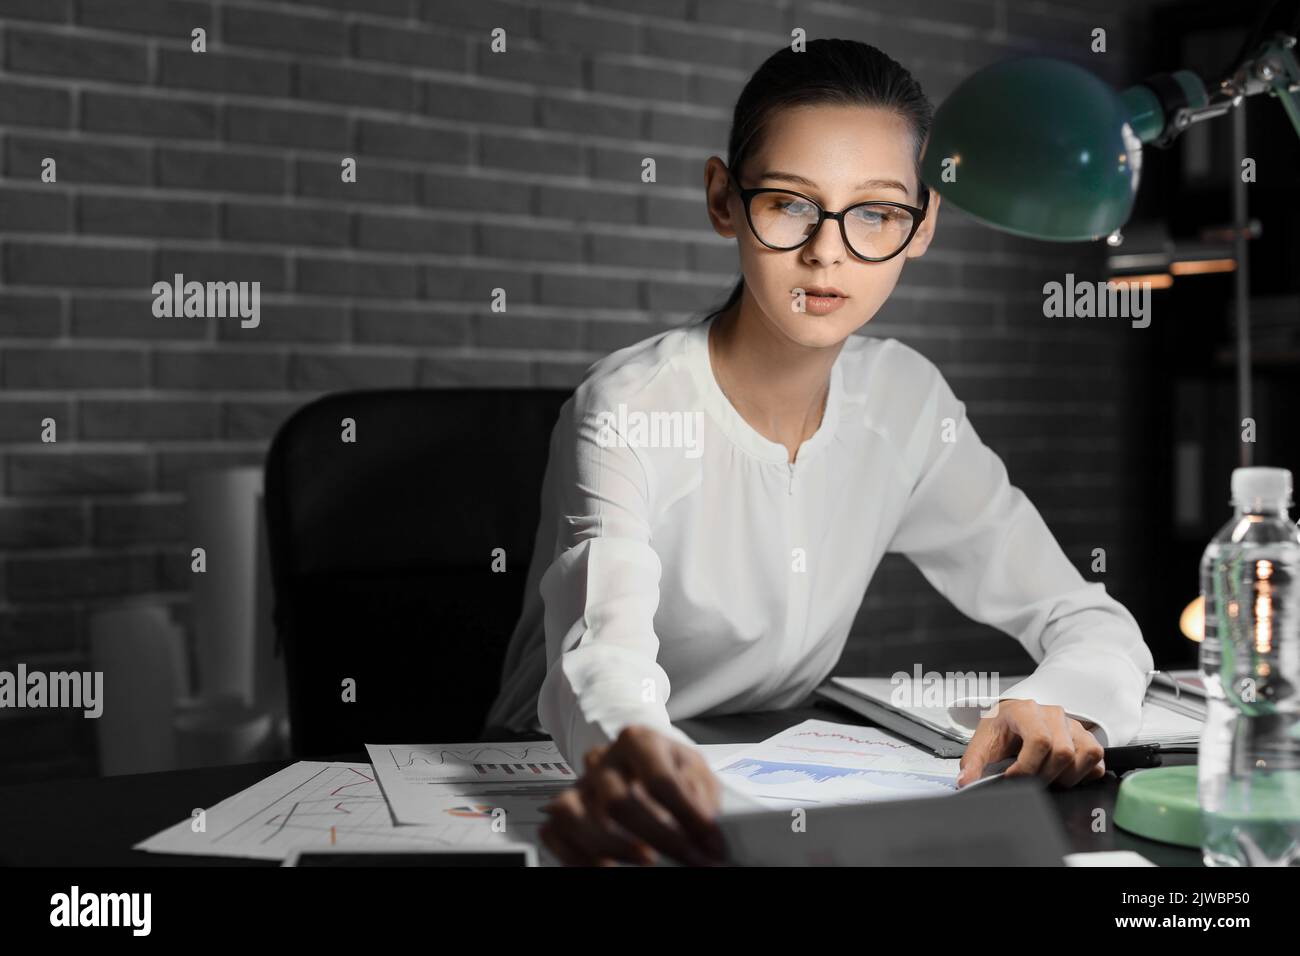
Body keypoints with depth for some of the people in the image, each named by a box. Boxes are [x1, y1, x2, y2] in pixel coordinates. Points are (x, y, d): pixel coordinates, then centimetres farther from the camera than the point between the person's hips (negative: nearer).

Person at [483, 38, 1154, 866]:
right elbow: (600, 658, -34)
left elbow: (1092, 622, -1)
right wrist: (633, 752, -57)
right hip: (562, 784, -5)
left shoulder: (902, 401, -1)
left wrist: (1060, 707, -24)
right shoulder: (631, 415, -17)